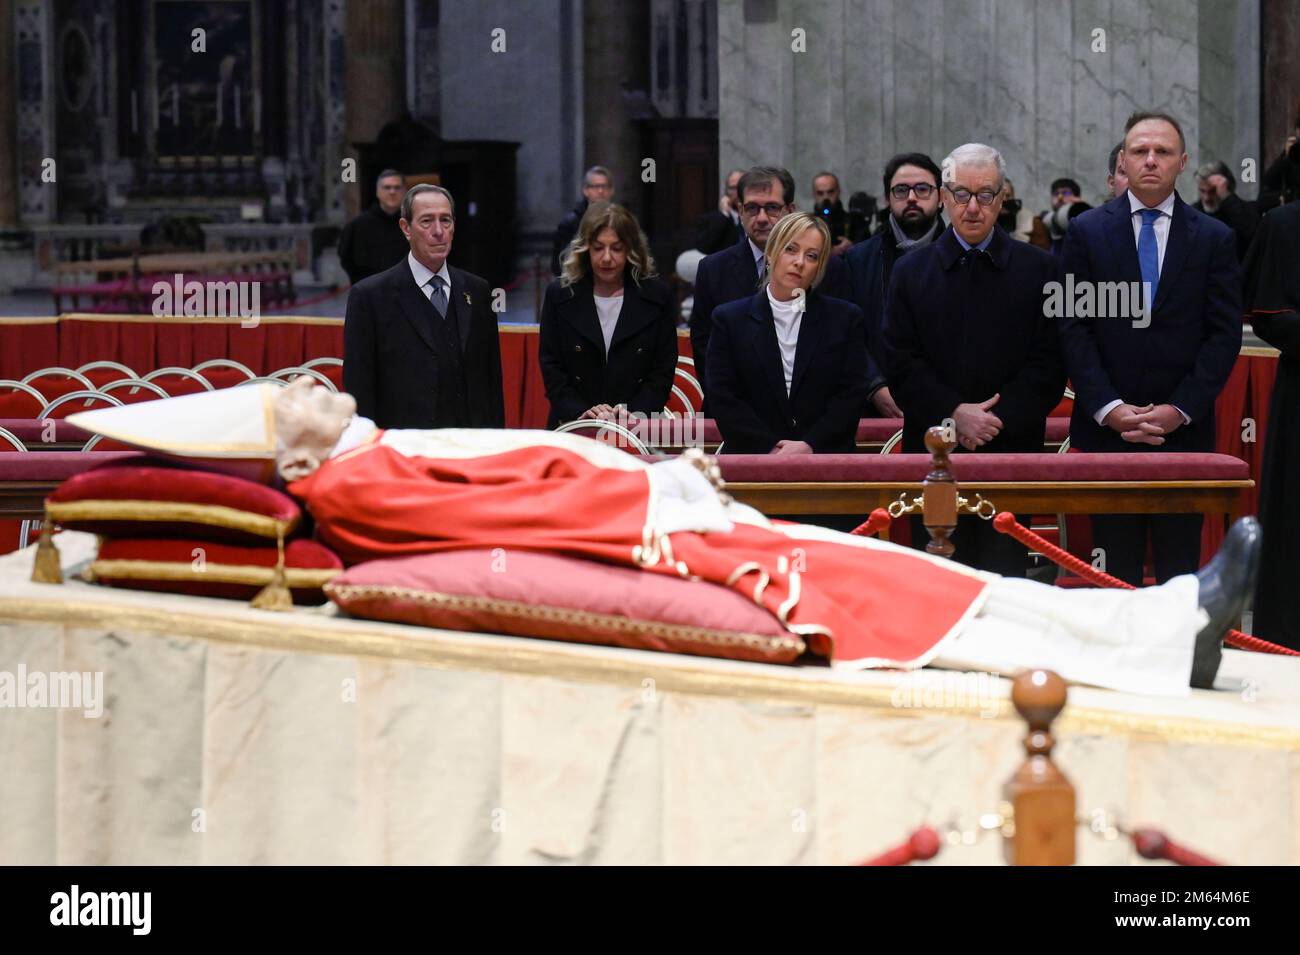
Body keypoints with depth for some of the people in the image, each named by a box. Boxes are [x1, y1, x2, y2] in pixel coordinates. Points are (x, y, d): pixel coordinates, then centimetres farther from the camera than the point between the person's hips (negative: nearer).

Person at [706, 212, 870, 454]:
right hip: (753, 461, 0)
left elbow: (852, 395, 5)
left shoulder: (846, 318, 11)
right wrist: (771, 448, -9)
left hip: (827, 459, 0)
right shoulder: (730, 320, 10)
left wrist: (810, 446, -9)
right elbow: (724, 400, 3)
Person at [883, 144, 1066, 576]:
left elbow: (1049, 365, 1)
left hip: (1012, 447, -1)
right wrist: (953, 414, -11)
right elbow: (900, 364, 2)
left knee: (1004, 570, -4)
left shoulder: (1039, 269, 7)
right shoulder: (912, 272, 10)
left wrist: (999, 419, -10)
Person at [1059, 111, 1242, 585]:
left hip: (1184, 428, 0)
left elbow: (1225, 334, 1)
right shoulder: (1087, 232, 5)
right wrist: (1108, 408, -10)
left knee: (1180, 573, 3)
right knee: (1115, 571, 3)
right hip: (1107, 428, 0)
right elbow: (1074, 328, 1)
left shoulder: (1214, 238, 5)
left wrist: (1180, 409, -9)